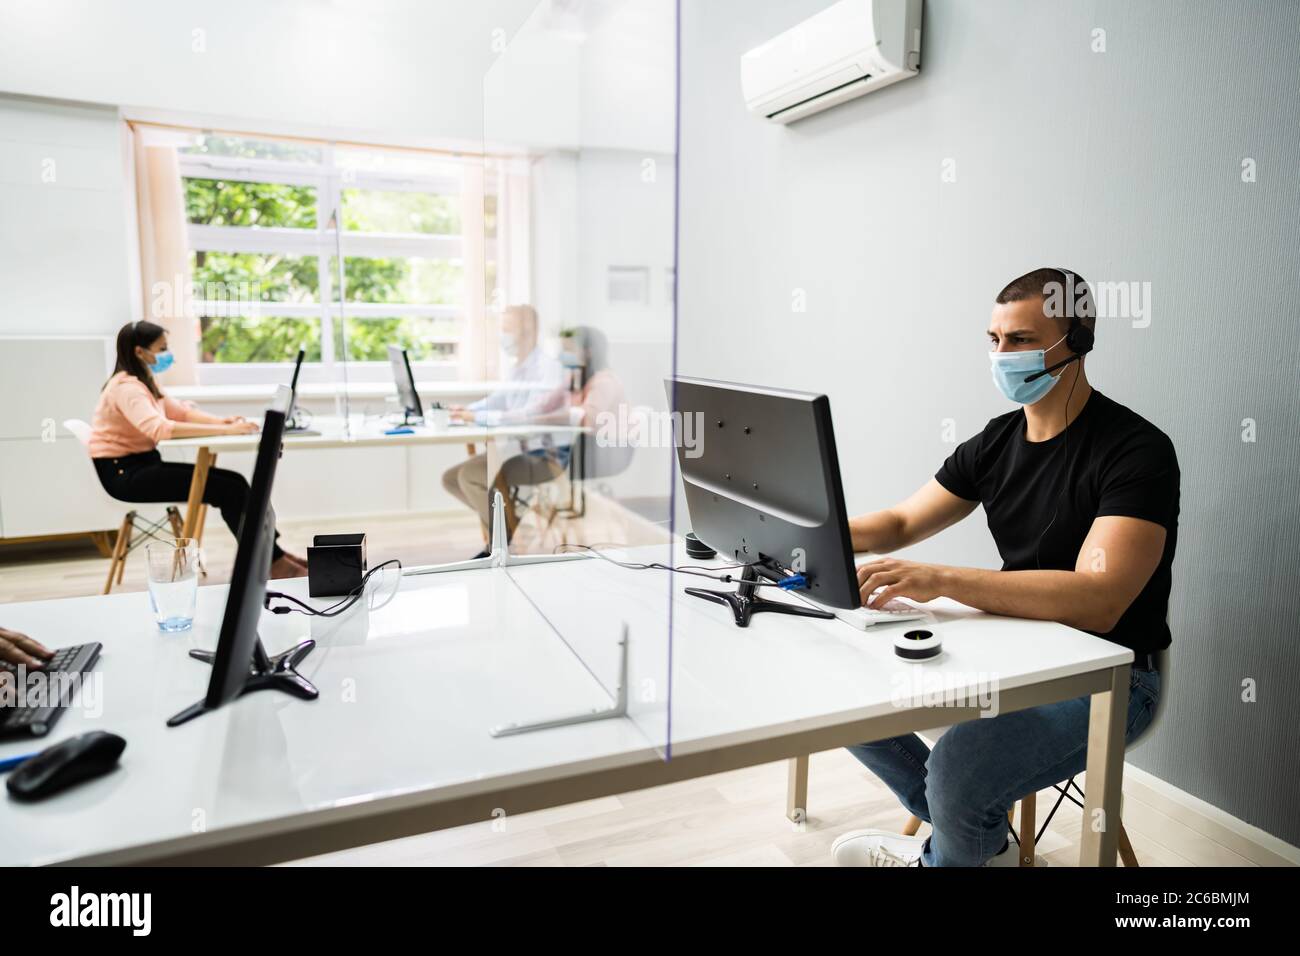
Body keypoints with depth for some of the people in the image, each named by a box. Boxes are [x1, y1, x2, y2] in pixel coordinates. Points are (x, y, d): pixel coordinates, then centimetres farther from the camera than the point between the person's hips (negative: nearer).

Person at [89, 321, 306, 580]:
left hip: (142, 463, 9)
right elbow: (160, 429, -36)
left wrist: (221, 420, -7)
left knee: (235, 481, -5)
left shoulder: (143, 382, 12)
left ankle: (272, 552, -1)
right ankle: (271, 563, -9)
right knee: (227, 489, -17)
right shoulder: (126, 388, -19)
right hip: (123, 471, -9)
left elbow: (179, 411, 14)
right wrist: (224, 431, -37)